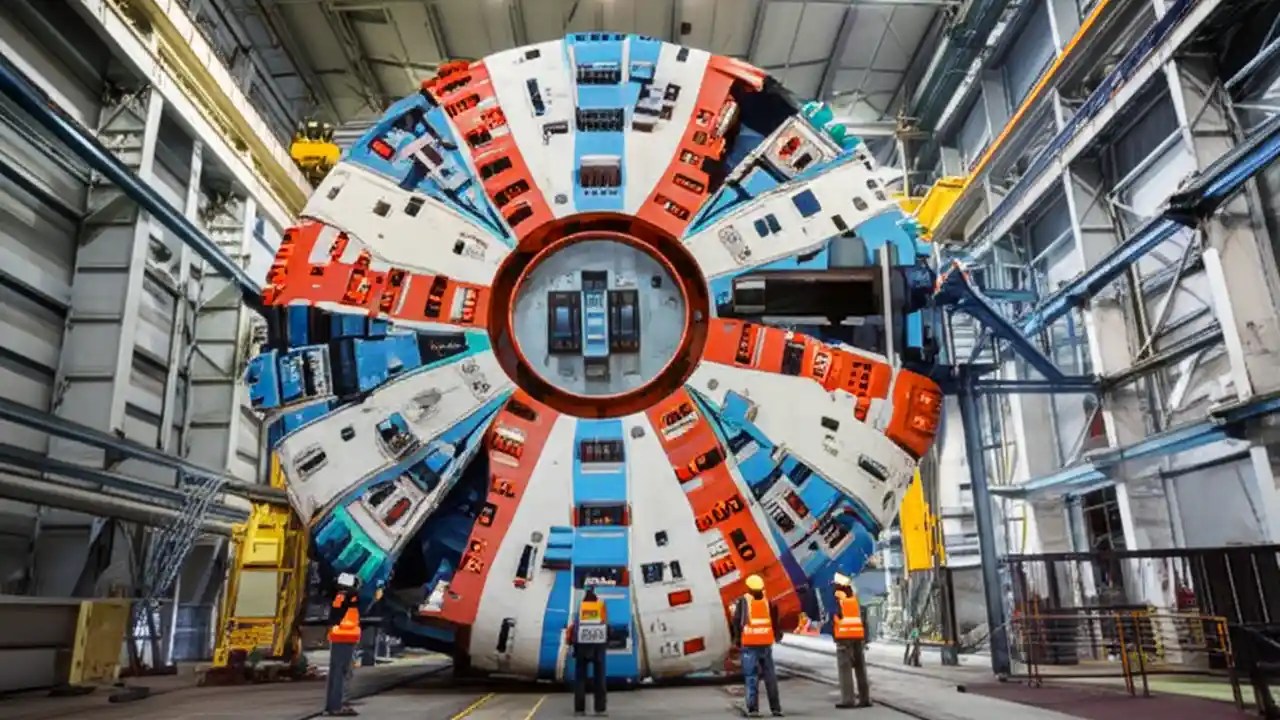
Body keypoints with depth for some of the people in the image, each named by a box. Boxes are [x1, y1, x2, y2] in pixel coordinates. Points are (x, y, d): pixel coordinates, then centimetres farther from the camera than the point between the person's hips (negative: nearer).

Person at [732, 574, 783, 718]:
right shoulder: (768, 601, 5)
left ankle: (753, 708, -4)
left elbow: (736, 621, -7)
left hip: (749, 645, -3)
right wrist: (777, 635, 28)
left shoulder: (742, 601, -4)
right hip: (766, 644, 3)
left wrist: (737, 638, 5)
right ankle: (776, 708, 13)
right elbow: (775, 621, 11)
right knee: (770, 677, 11)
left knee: (751, 677, 1)